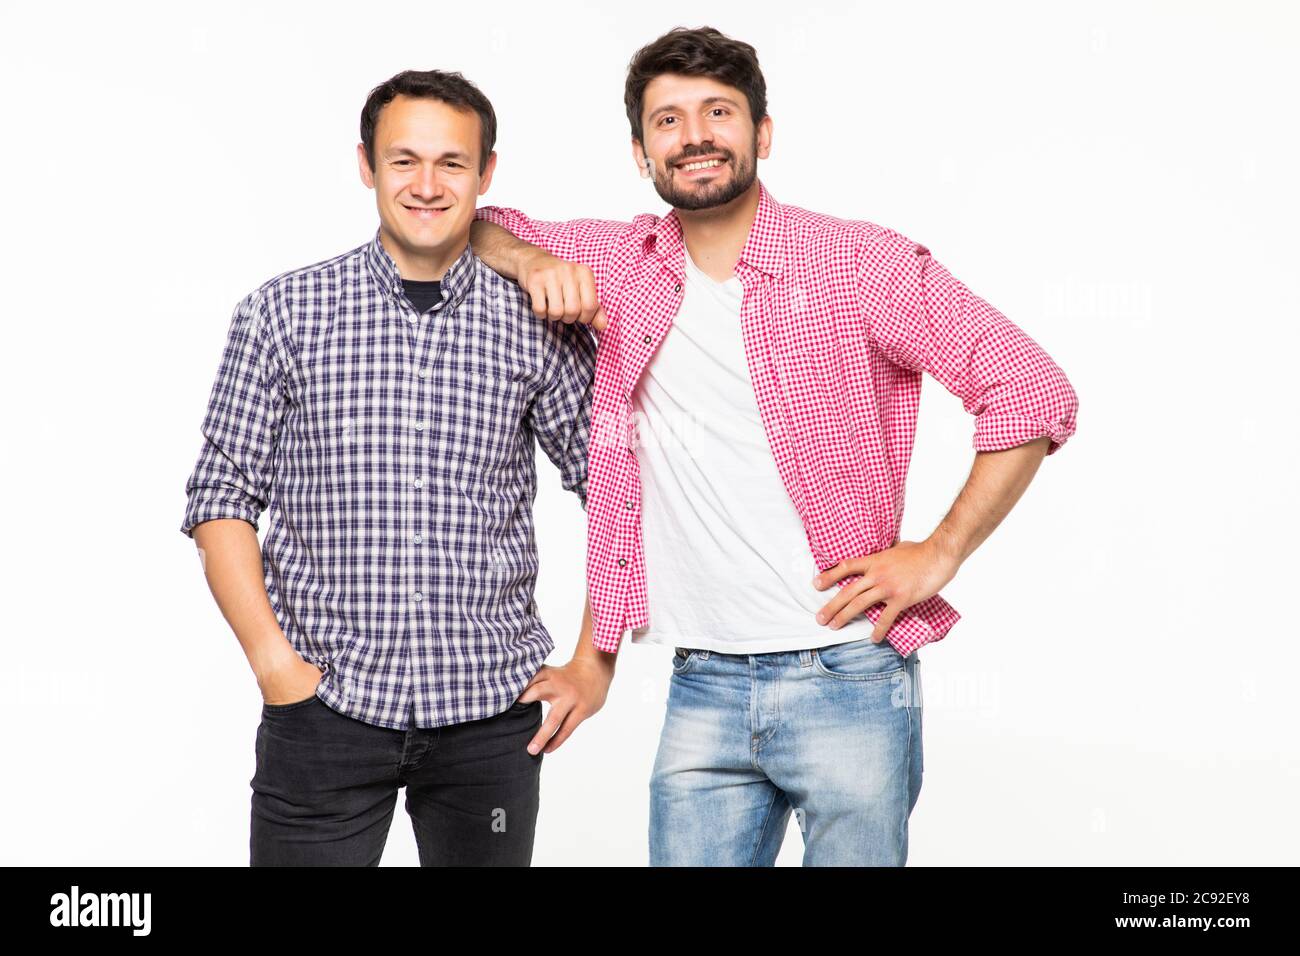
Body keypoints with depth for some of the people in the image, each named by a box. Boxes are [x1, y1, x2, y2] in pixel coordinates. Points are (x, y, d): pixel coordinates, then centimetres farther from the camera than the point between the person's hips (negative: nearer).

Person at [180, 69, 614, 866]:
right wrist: (272, 658, -7)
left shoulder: (540, 325, 1)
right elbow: (223, 495, 2)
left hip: (492, 713, 1)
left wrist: (594, 665, 2)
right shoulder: (284, 312, 1)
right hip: (323, 706, 0)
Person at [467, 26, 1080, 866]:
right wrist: (533, 261, -1)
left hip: (848, 683, -3)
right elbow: (479, 225, 21)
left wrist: (939, 556, -10)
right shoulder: (620, 261, 8)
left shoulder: (861, 262, -6)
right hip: (703, 691, 4)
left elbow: (1034, 393, -7)